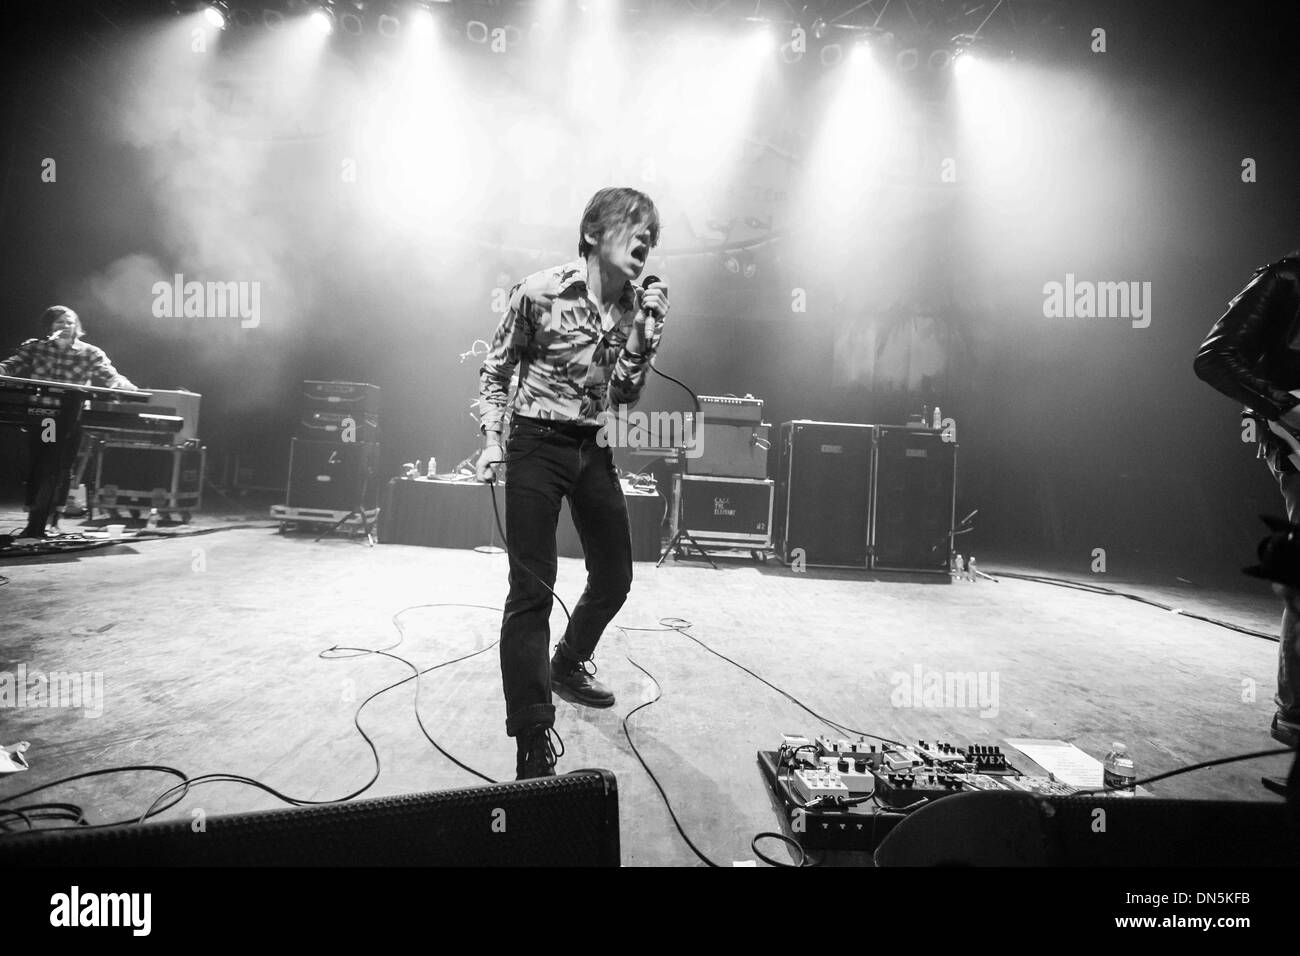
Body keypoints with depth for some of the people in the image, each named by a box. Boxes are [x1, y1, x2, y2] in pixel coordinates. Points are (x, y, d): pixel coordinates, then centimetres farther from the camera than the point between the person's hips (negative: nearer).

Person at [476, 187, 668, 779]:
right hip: (537, 446, -6)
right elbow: (496, 371, -1)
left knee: (615, 578, 16)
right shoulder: (540, 292, -11)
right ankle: (533, 749, -3)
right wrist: (492, 440, -12)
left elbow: (625, 394, 0)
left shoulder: (635, 305, 4)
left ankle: (568, 666, 44)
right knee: (531, 592, -10)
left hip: (594, 450, 6)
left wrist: (646, 329, -10)